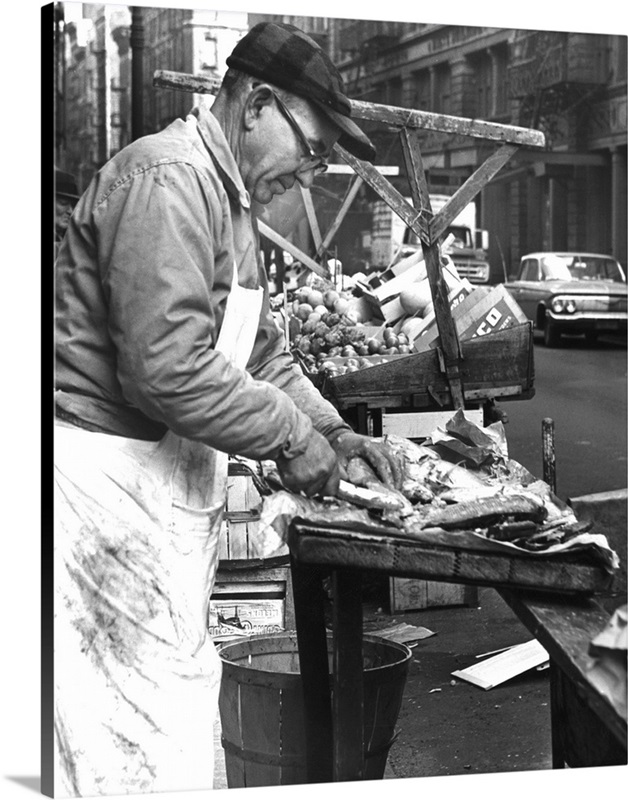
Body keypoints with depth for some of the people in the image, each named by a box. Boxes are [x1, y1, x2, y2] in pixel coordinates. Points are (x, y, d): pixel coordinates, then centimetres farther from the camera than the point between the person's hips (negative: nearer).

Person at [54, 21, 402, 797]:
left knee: (181, 686, 17)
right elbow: (167, 367, -26)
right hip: (109, 472, -11)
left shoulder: (228, 198, 17)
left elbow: (260, 348, 23)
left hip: (171, 471, 11)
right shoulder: (166, 179, -17)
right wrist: (291, 438, -15)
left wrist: (331, 428, 9)